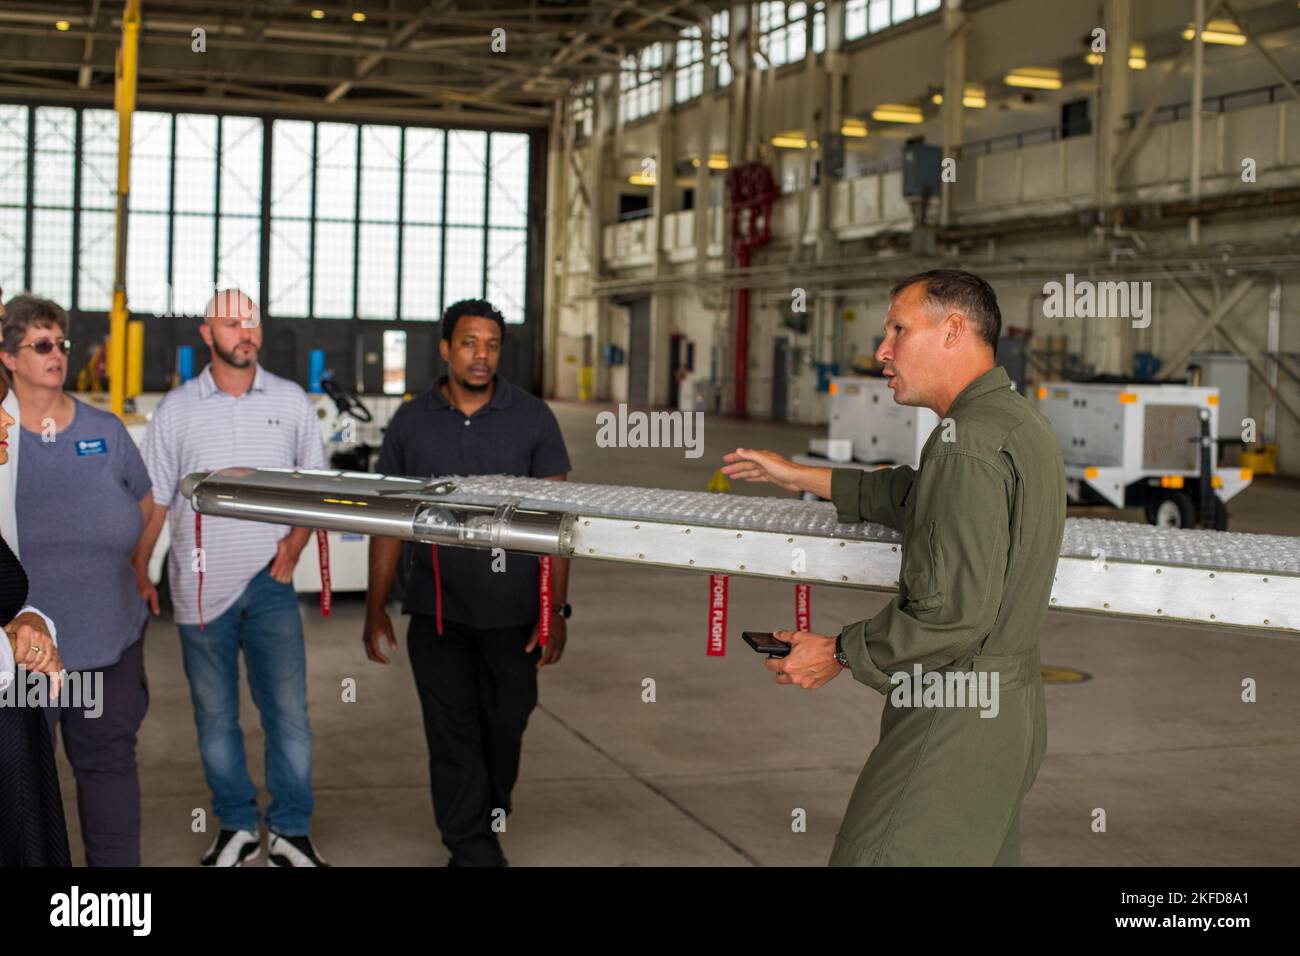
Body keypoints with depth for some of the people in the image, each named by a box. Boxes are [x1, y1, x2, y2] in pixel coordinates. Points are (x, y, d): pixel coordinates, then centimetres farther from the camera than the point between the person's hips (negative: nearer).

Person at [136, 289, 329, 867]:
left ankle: (290, 832, 8)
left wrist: (295, 542, -4)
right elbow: (152, 500, 6)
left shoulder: (290, 401, 6)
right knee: (214, 716, 8)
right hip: (201, 586, 0)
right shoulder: (176, 409, 4)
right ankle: (236, 827, 21)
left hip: (269, 581, 0)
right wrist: (138, 575, 1)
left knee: (288, 712, -3)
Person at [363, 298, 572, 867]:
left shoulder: (531, 419, 0)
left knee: (505, 724, 12)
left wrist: (556, 610, -6)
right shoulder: (411, 424, 3)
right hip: (437, 612, 0)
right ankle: (472, 847, 14)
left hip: (513, 612, 0)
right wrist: (376, 608, 5)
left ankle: (489, 818, 36)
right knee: (452, 733, 3)